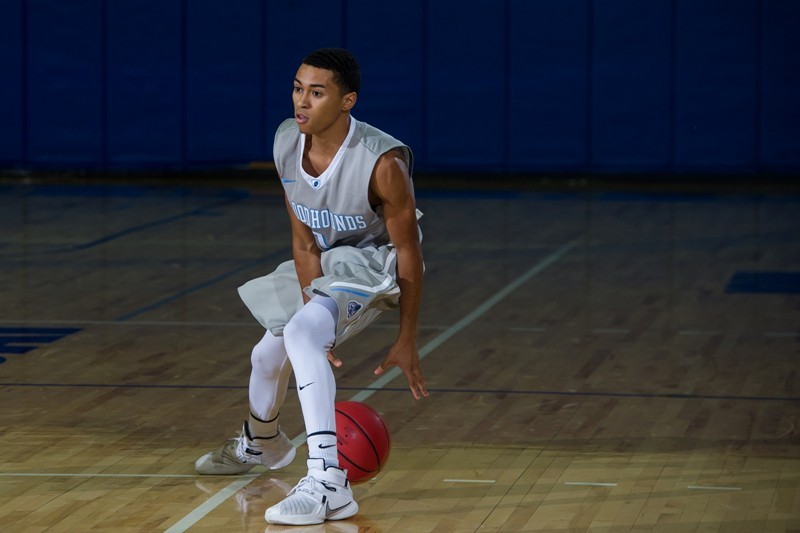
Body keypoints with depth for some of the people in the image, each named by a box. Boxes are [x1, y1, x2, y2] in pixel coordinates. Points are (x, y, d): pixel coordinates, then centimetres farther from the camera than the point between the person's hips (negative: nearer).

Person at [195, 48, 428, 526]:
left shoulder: (382, 162, -33)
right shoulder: (287, 144, -16)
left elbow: (409, 253, -21)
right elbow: (304, 243, -10)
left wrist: (407, 342, -17)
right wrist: (317, 323, -18)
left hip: (374, 263, -7)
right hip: (323, 261, 7)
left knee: (300, 333, -33)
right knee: (269, 355, 21)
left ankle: (328, 484, -39)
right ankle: (260, 444, 56)